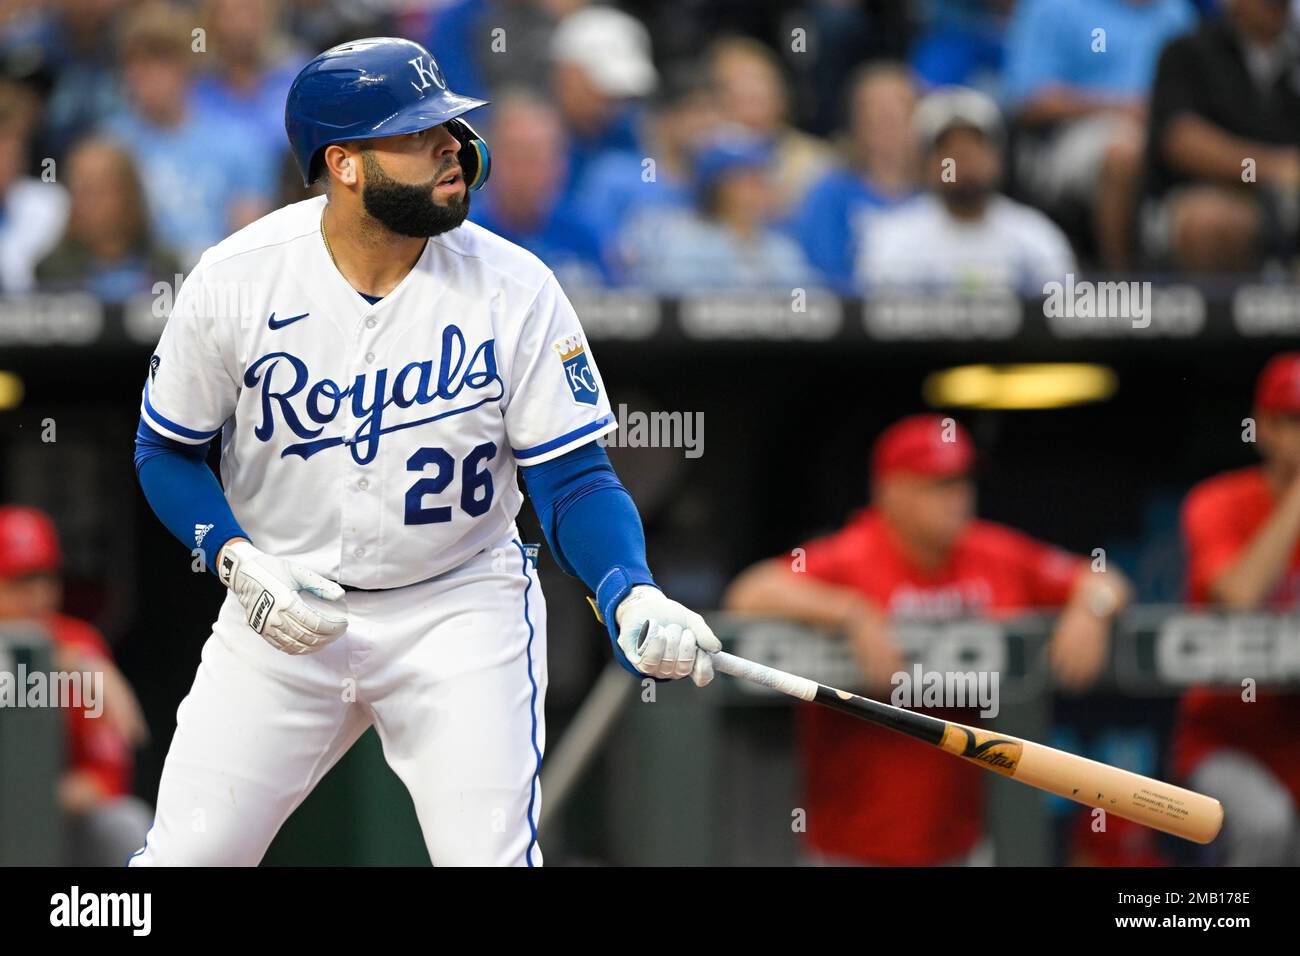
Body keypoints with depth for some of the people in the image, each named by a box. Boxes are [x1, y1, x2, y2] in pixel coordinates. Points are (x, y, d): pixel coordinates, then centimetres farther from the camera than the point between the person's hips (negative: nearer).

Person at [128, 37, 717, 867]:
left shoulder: (515, 289, -13)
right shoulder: (235, 282, -11)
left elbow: (573, 481, -11)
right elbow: (167, 449, 2)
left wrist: (631, 596, -29)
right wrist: (239, 563, -15)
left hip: (461, 611, -1)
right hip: (285, 609, 1)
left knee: (492, 855, -14)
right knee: (185, 856, 0)